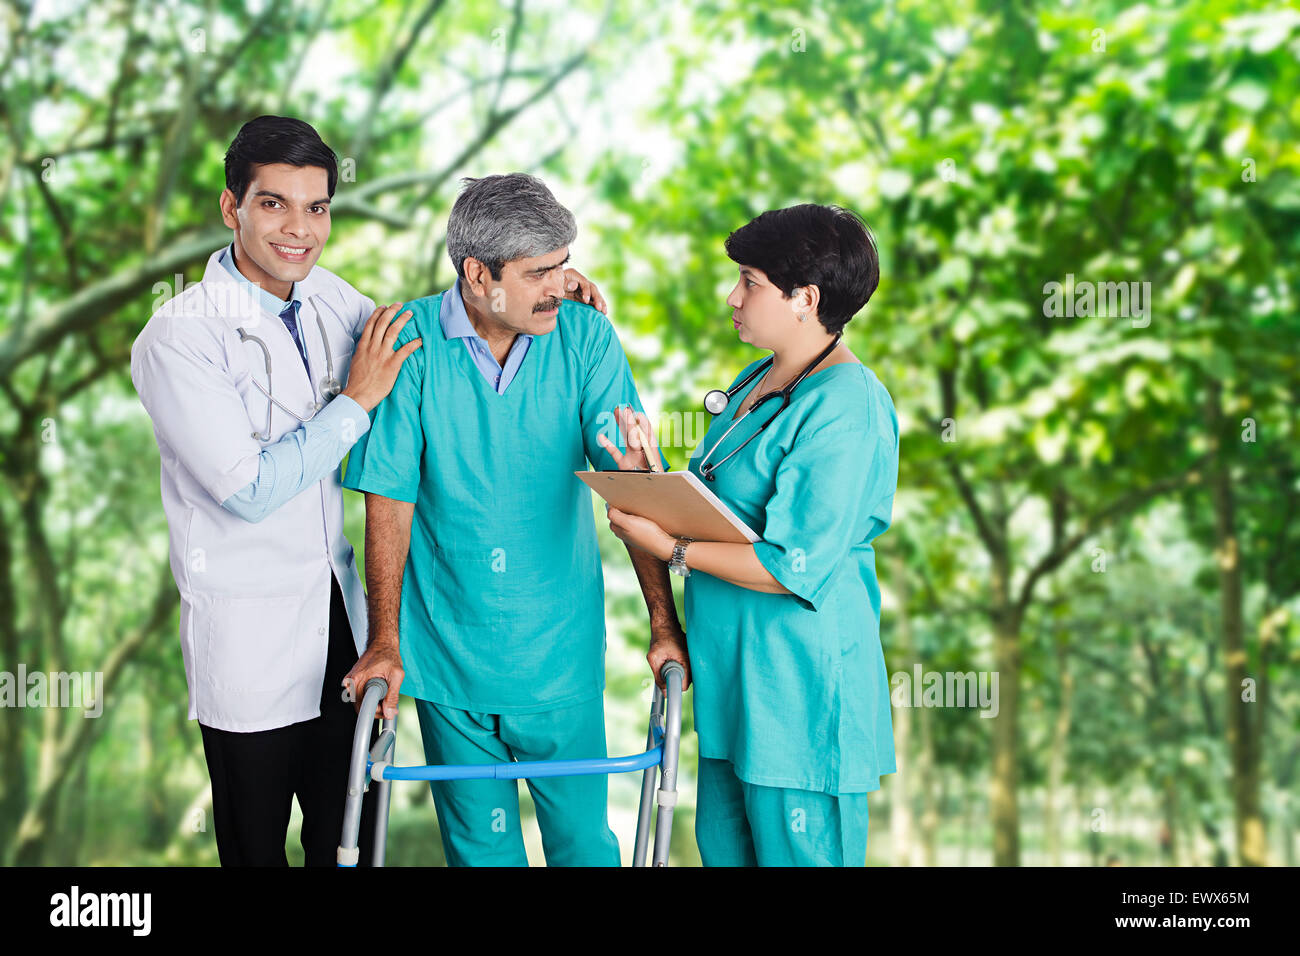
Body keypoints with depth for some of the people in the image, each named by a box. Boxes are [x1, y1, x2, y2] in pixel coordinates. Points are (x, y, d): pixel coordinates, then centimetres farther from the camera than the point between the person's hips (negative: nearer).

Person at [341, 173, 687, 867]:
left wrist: (663, 621, -13)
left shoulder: (585, 337, -7)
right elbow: (389, 497, -9)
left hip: (561, 652, 1)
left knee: (583, 837, 9)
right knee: (478, 843, 13)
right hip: (446, 649, 0)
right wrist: (384, 641, -9)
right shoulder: (407, 341, -10)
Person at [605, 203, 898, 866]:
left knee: (794, 854, 3)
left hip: (800, 682, -9)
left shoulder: (845, 410, -19)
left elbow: (797, 568, -23)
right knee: (723, 849, 18)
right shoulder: (758, 381, 11)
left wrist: (670, 547, -18)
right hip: (733, 673, 9)